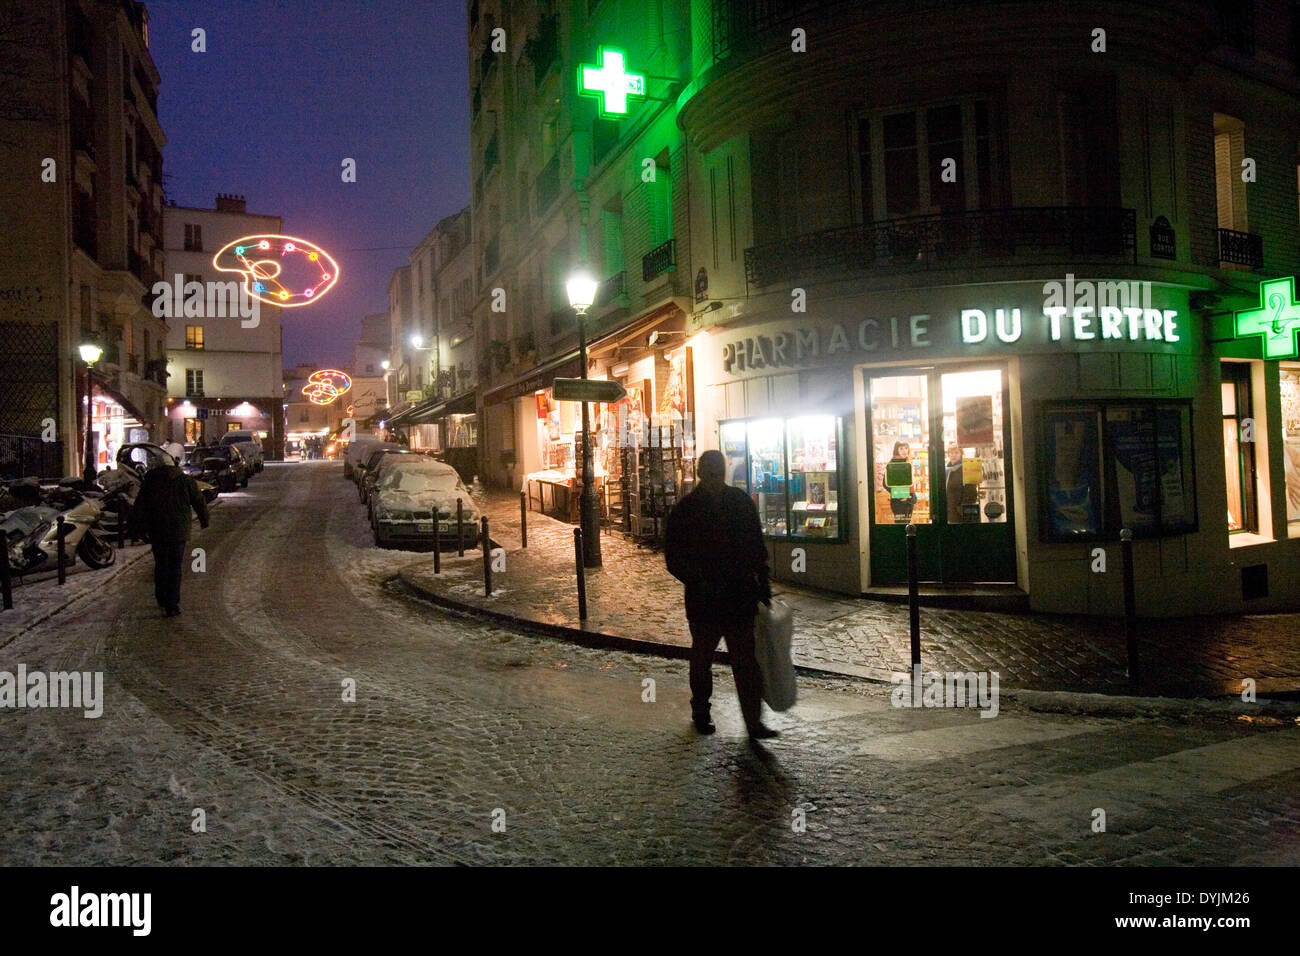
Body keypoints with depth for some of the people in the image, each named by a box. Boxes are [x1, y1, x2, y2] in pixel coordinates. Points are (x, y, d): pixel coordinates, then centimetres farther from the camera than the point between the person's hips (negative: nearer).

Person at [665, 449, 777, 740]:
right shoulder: (685, 510, -5)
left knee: (747, 661, -1)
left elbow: (757, 547, 13)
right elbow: (674, 559, -4)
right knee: (702, 659, 13)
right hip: (704, 601, -2)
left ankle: (754, 722, 3)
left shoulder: (741, 502, 5)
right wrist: (697, 582, -18)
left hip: (741, 596, 2)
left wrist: (762, 584, 10)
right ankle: (700, 713, 31)